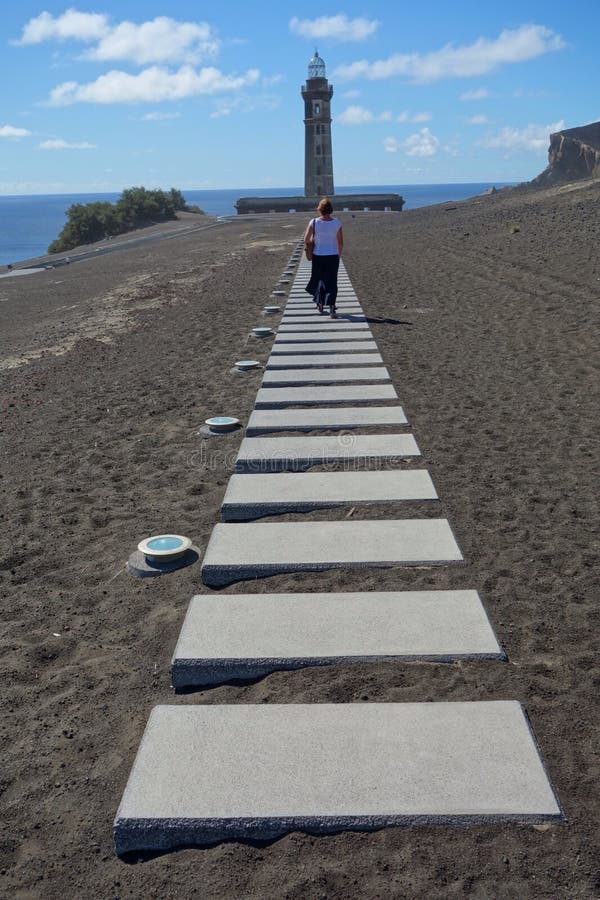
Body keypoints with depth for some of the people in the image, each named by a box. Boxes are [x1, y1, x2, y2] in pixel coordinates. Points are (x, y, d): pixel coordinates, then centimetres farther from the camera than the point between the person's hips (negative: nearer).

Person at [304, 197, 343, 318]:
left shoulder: (314, 222, -9)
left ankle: (320, 305, 28)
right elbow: (341, 243, 0)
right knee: (332, 282, 3)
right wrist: (339, 255, 16)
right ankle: (331, 306, -12)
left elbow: (306, 240, -7)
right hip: (333, 256, 0)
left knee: (319, 279, 18)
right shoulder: (337, 223, -6)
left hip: (318, 256, 0)